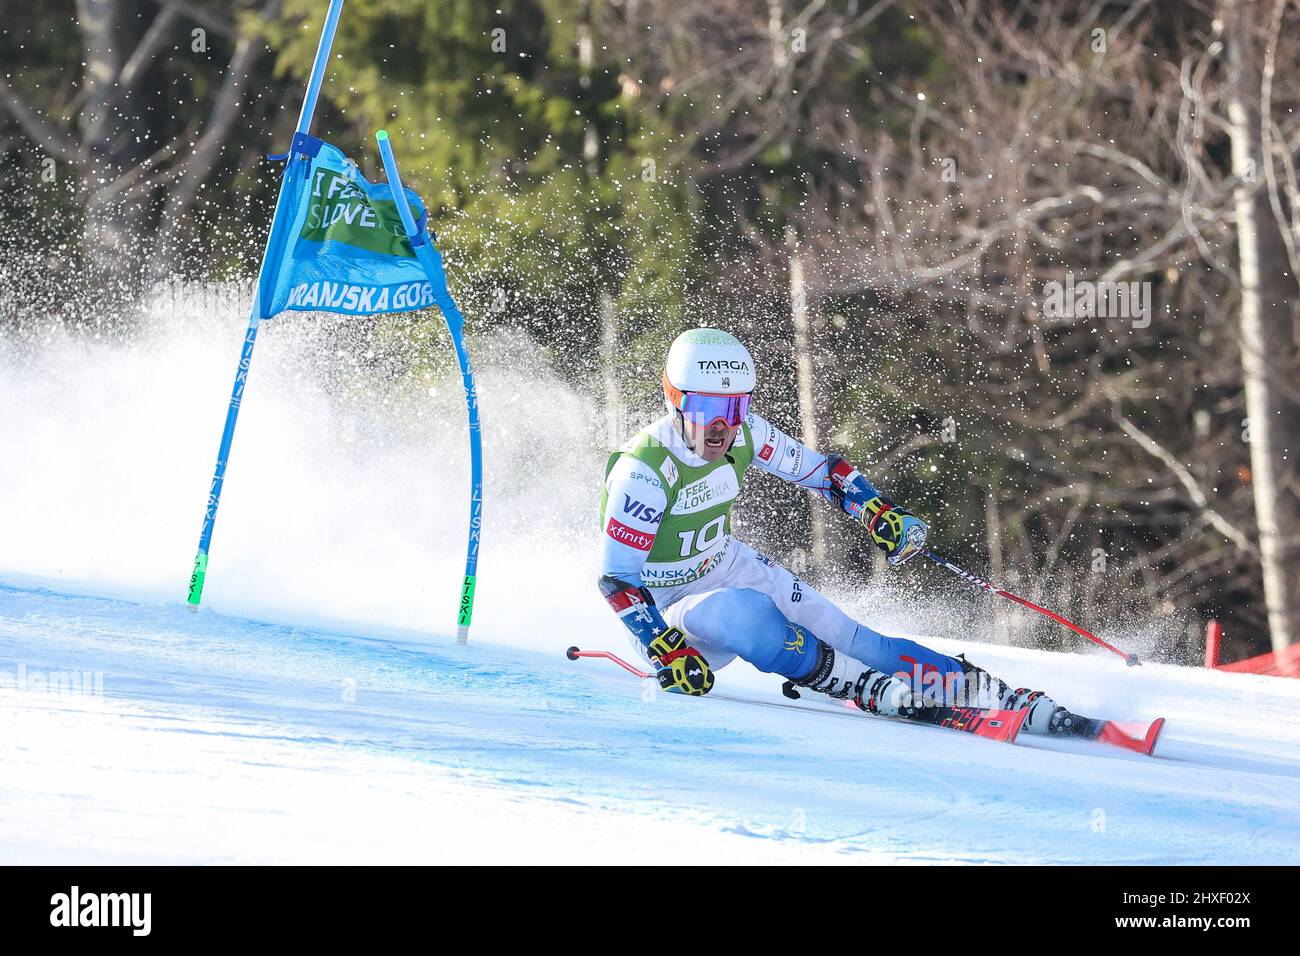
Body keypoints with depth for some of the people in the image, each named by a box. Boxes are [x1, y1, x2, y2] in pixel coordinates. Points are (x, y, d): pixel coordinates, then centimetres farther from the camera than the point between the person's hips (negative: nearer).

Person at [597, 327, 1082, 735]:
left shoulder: (743, 434, -11)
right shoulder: (645, 472, -28)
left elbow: (815, 468, 5)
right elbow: (617, 577, -25)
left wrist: (876, 509, -9)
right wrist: (665, 650, -33)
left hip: (730, 567, 5)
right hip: (668, 608, -5)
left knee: (852, 640, -7)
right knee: (744, 612, -38)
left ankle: (1015, 701, -9)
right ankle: (871, 690, -32)